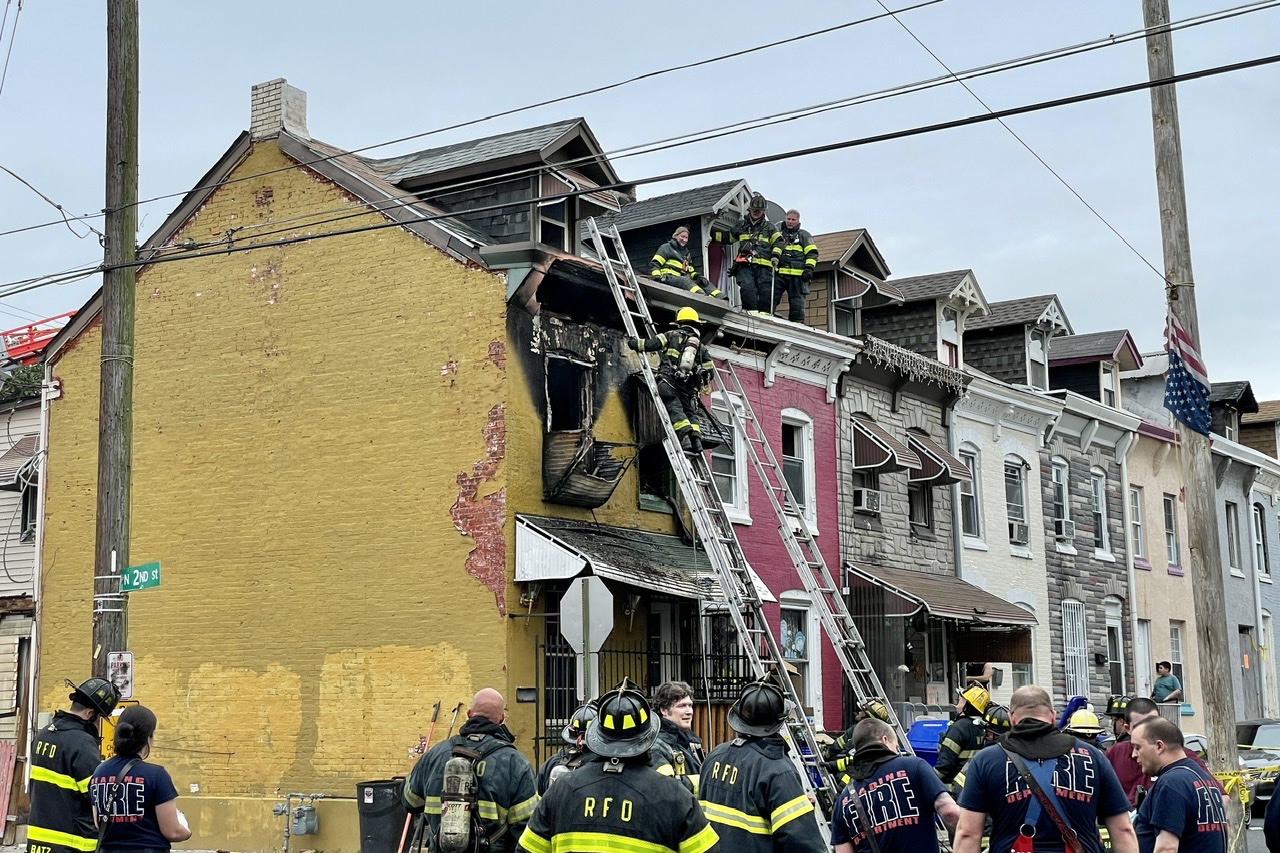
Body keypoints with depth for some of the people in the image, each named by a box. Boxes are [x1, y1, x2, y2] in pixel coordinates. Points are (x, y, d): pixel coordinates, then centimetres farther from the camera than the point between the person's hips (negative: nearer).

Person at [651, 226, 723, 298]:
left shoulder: (686, 253, 31)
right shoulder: (666, 248, 9)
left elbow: (691, 271, 29)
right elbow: (655, 264, 0)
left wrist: (697, 275, 5)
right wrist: (657, 276, -20)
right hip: (668, 278, -8)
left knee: (704, 282, -10)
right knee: (685, 280, -36)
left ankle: (721, 298, -32)